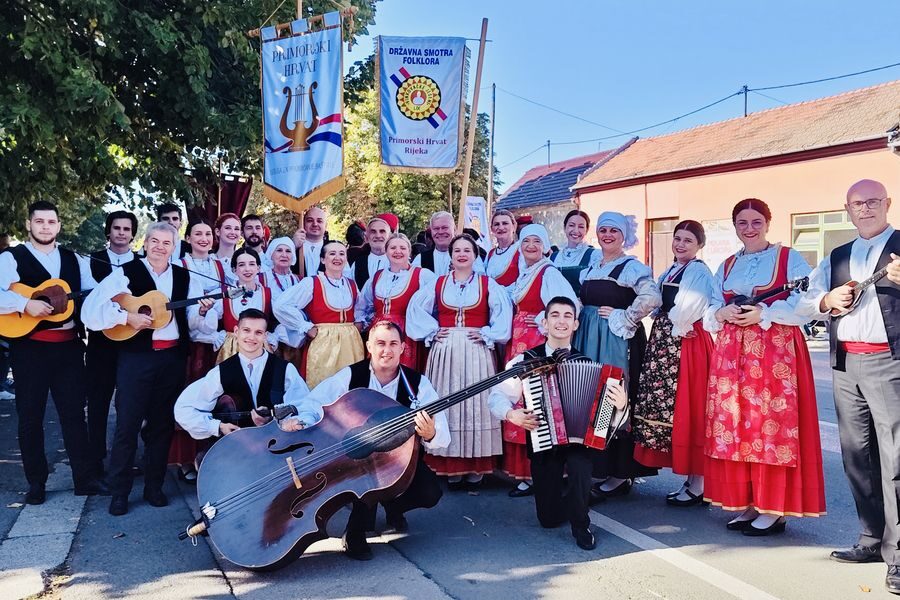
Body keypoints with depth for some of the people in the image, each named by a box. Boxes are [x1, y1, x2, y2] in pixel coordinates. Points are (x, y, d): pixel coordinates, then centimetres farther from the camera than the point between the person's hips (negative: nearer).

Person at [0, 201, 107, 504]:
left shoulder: (73, 260, 13)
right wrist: (26, 304, -27)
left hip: (68, 345, 3)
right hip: (30, 346, -3)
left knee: (74, 412, 6)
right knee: (30, 416, 6)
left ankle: (85, 478, 12)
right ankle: (36, 482, 19)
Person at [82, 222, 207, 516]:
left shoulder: (185, 278, 11)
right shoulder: (126, 273, -2)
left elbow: (190, 322, 13)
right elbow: (91, 308, -9)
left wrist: (201, 311, -7)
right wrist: (127, 317, -19)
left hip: (172, 357, 4)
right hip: (136, 356, -3)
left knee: (163, 423, 10)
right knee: (127, 424, -1)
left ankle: (154, 486, 22)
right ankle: (119, 492, 11)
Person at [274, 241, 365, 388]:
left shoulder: (352, 285, 11)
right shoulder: (311, 283, -5)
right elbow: (280, 306, -12)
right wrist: (306, 328, -9)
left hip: (351, 344, 5)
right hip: (323, 344, -5)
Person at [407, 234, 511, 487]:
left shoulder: (487, 284, 5)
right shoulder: (438, 283, 10)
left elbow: (504, 312, -2)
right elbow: (416, 308, 10)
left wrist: (487, 334, -10)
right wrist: (431, 331, 1)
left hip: (477, 351, -1)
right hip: (445, 352, 2)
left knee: (476, 403, -2)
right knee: (447, 404, 1)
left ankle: (475, 467, 5)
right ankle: (451, 468, 8)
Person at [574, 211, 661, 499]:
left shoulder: (631, 267, -7)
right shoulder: (590, 269, 16)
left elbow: (651, 297, -23)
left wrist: (622, 318, -16)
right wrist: (585, 322, 9)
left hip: (617, 343, -8)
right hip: (588, 340, 8)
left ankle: (621, 474, 4)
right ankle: (598, 465, 19)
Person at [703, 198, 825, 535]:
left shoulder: (790, 259, 4)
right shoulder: (726, 266, 18)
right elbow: (709, 311, 14)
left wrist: (763, 314, -17)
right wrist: (722, 313, -8)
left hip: (776, 352, -5)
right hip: (732, 354, 5)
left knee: (772, 426, -8)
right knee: (733, 425, 2)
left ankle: (774, 510, 0)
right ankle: (747, 504, 11)